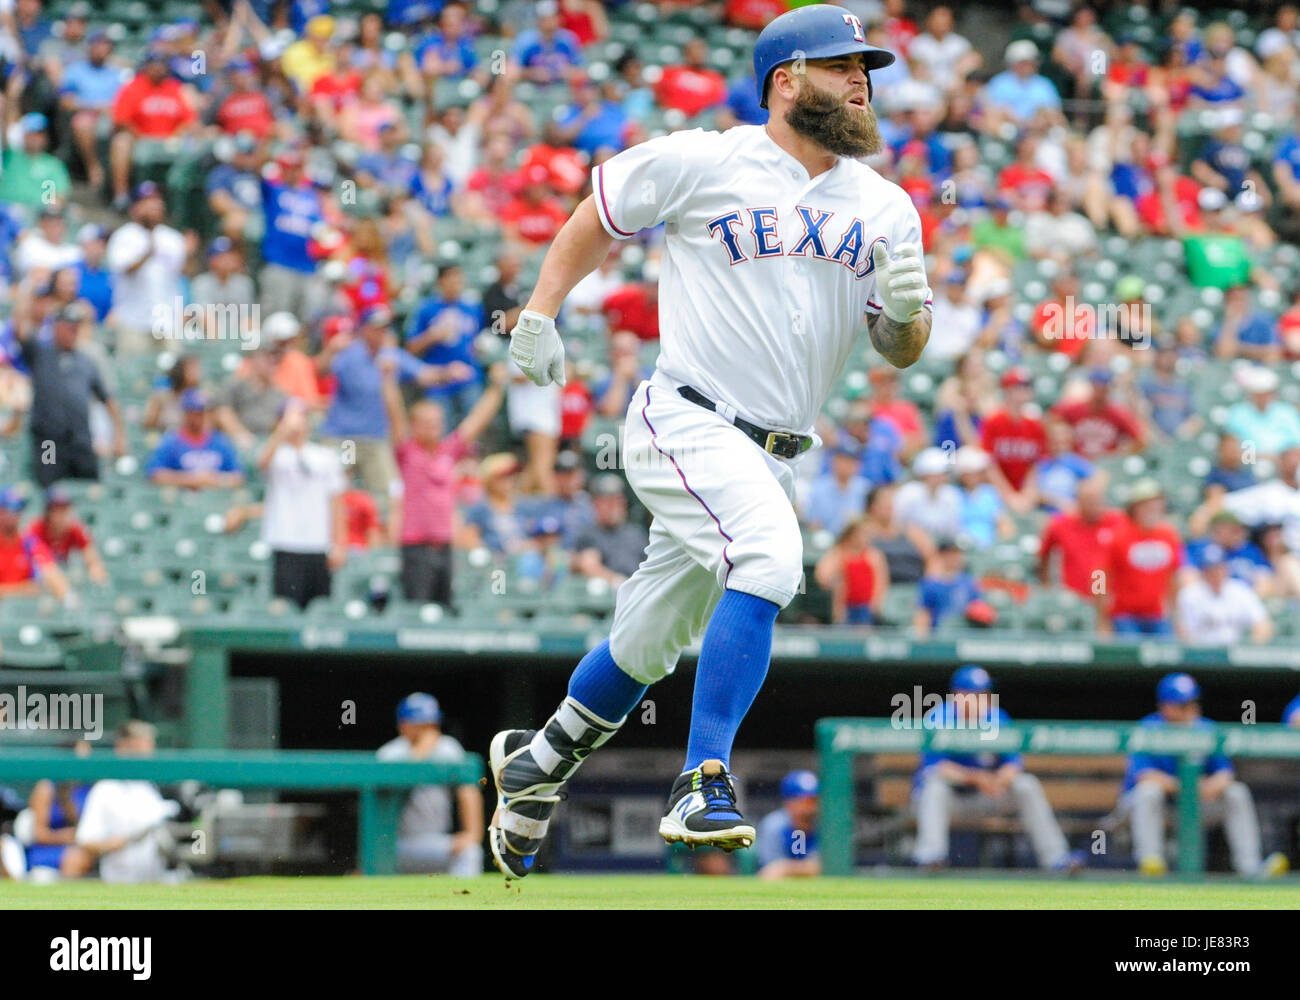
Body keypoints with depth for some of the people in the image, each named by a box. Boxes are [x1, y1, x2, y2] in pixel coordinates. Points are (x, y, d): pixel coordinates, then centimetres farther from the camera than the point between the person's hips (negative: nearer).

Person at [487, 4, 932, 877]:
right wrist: (540, 315, 6)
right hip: (686, 426, -6)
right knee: (769, 553, -32)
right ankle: (704, 786, -33)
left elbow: (902, 351, 9)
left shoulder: (885, 208, 9)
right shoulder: (700, 163, -4)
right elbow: (600, 217, 11)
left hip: (772, 457, 6)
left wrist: (907, 309, -12)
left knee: (649, 646, 13)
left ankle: (536, 764, 38)